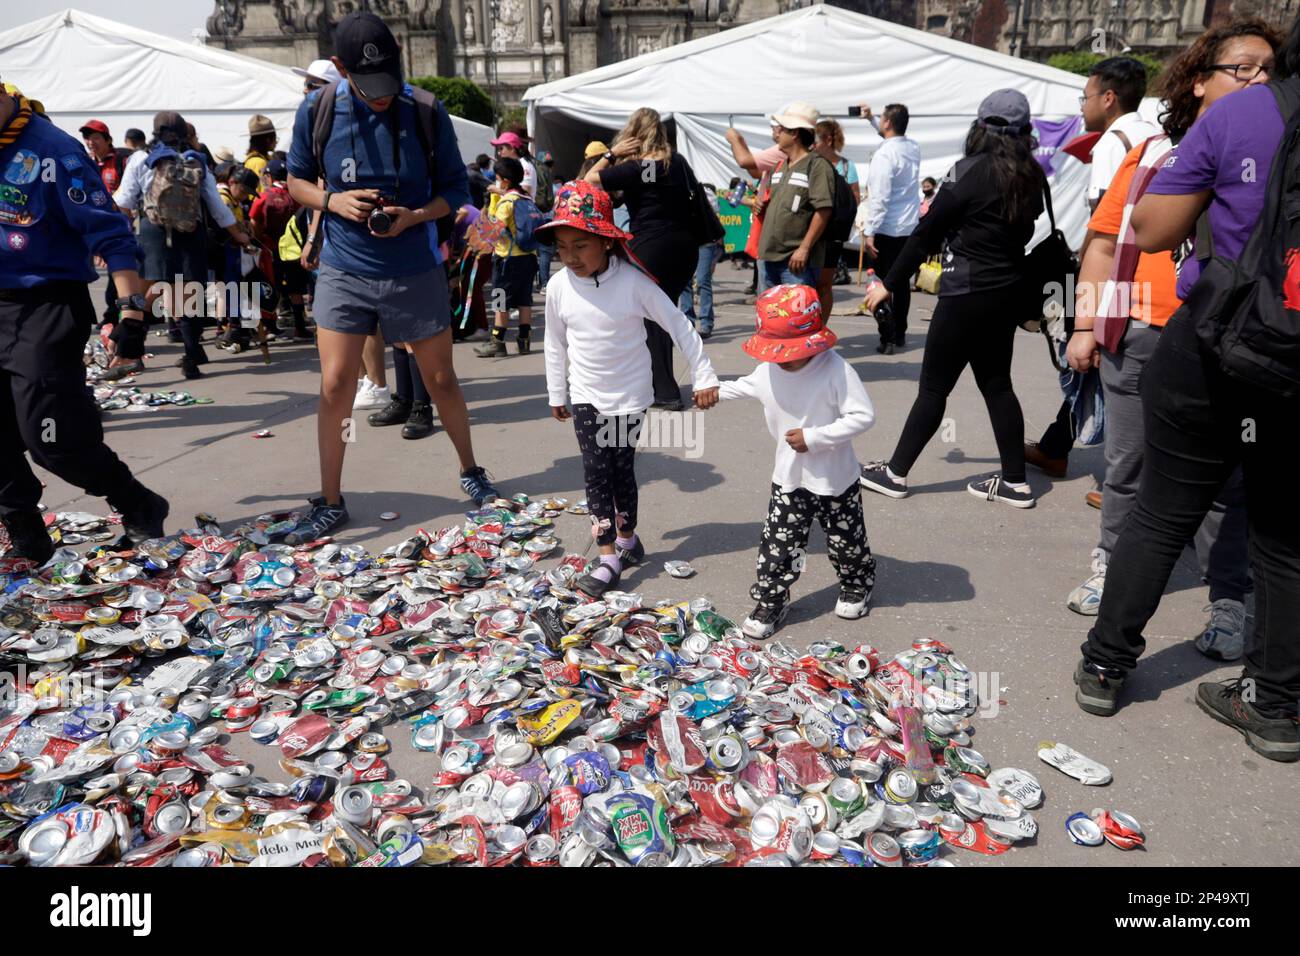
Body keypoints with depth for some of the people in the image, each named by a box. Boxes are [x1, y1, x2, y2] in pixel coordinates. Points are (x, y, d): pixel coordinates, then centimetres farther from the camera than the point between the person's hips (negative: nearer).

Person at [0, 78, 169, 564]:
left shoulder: (51, 151, -11)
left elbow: (110, 235, -14)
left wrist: (131, 311, -21)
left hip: (45, 310, -7)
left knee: (54, 440, -8)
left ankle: (142, 510, 14)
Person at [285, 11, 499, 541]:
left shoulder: (427, 113, -9)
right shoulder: (316, 110, -6)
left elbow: (455, 189, -2)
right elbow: (296, 181, 6)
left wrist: (415, 216, -21)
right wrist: (332, 201, -16)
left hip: (415, 272, -1)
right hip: (343, 269, 1)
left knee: (441, 380, 10)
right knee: (335, 385, -2)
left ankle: (471, 472, 32)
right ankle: (330, 502, 13)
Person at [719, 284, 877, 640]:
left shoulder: (836, 370, -25)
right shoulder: (768, 369, -6)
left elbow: (863, 416, -26)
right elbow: (748, 386, 19)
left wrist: (814, 437, -28)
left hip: (834, 479, -4)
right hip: (789, 478, 4)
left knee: (845, 540, 16)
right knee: (777, 543, 3)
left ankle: (858, 584, 44)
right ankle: (771, 600, 20)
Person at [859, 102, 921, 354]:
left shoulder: (884, 155, -18)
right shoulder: (913, 148, 5)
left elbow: (879, 198, -23)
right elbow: (892, 136, 30)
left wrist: (869, 232, -21)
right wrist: (871, 118, 29)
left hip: (887, 230, -8)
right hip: (910, 227, 8)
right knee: (902, 282, 14)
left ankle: (888, 339, -3)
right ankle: (900, 334, 23)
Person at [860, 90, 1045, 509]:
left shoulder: (969, 171, -13)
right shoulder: (1030, 177, 6)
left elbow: (927, 233, -11)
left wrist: (889, 285, -5)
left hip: (967, 295, -7)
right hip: (1006, 294, 7)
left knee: (933, 387, 0)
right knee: (997, 384, 13)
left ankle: (895, 474, 10)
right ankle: (1015, 482, 16)